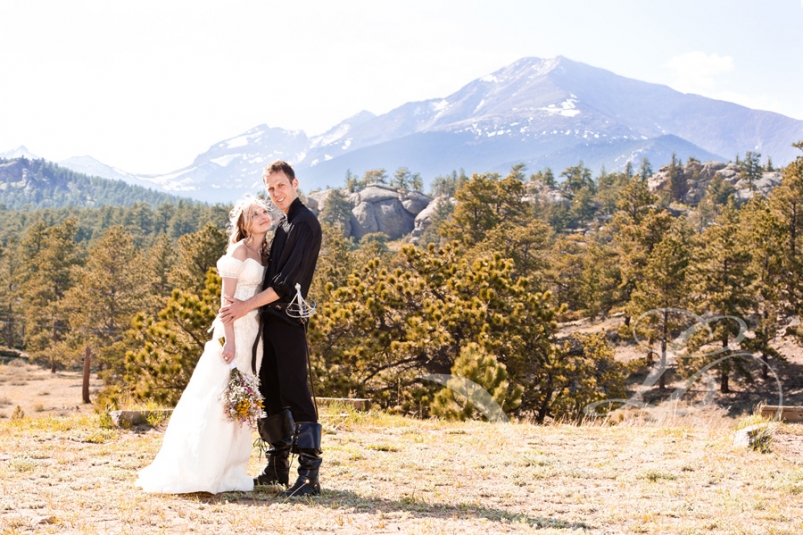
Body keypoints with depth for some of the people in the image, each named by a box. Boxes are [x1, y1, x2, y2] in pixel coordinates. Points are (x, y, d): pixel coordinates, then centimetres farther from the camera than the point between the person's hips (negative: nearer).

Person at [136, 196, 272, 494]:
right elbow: (227, 297, -13)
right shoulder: (240, 249, -8)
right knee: (216, 398, -9)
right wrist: (228, 338, -20)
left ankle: (223, 469, 14)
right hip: (235, 329, -8)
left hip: (252, 332, 8)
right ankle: (192, 473, -8)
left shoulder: (264, 253, 14)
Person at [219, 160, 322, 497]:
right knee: (270, 393, 12)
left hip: (289, 320, -9)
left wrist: (248, 306, -17)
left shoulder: (305, 223, -10)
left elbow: (288, 280, -18)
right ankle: (278, 467, 21)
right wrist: (249, 307, 9)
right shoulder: (282, 225, 18)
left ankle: (309, 474, -9)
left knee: (295, 393, -10)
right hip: (270, 318, 9)